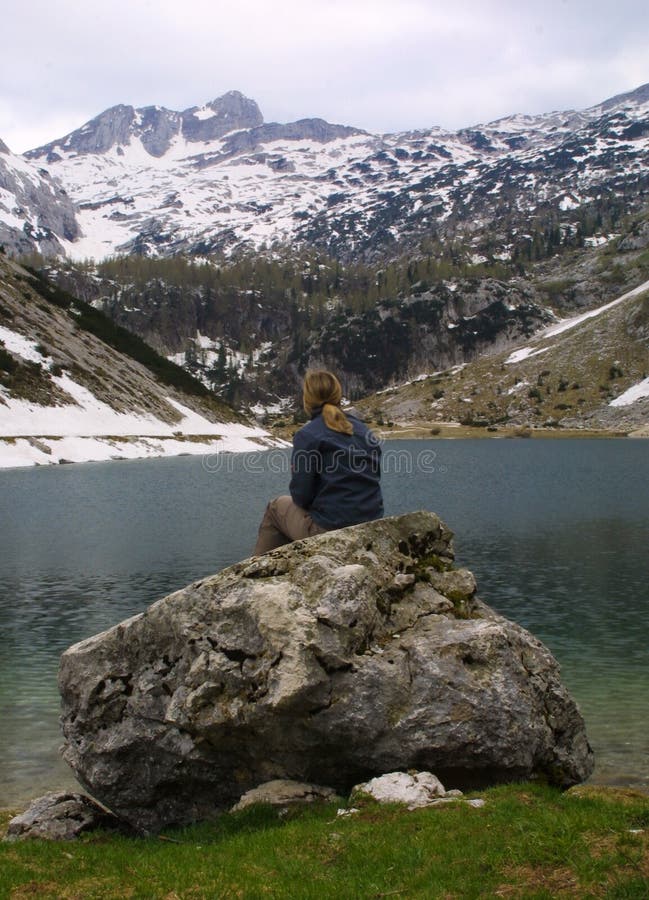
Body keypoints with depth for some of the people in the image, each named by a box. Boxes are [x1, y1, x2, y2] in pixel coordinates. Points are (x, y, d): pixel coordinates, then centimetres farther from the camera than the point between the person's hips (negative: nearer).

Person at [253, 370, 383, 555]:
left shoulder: (308, 435, -10)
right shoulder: (364, 430, 9)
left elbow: (301, 496, -12)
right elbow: (369, 481, 13)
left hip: (328, 531, -6)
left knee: (276, 507, 23)